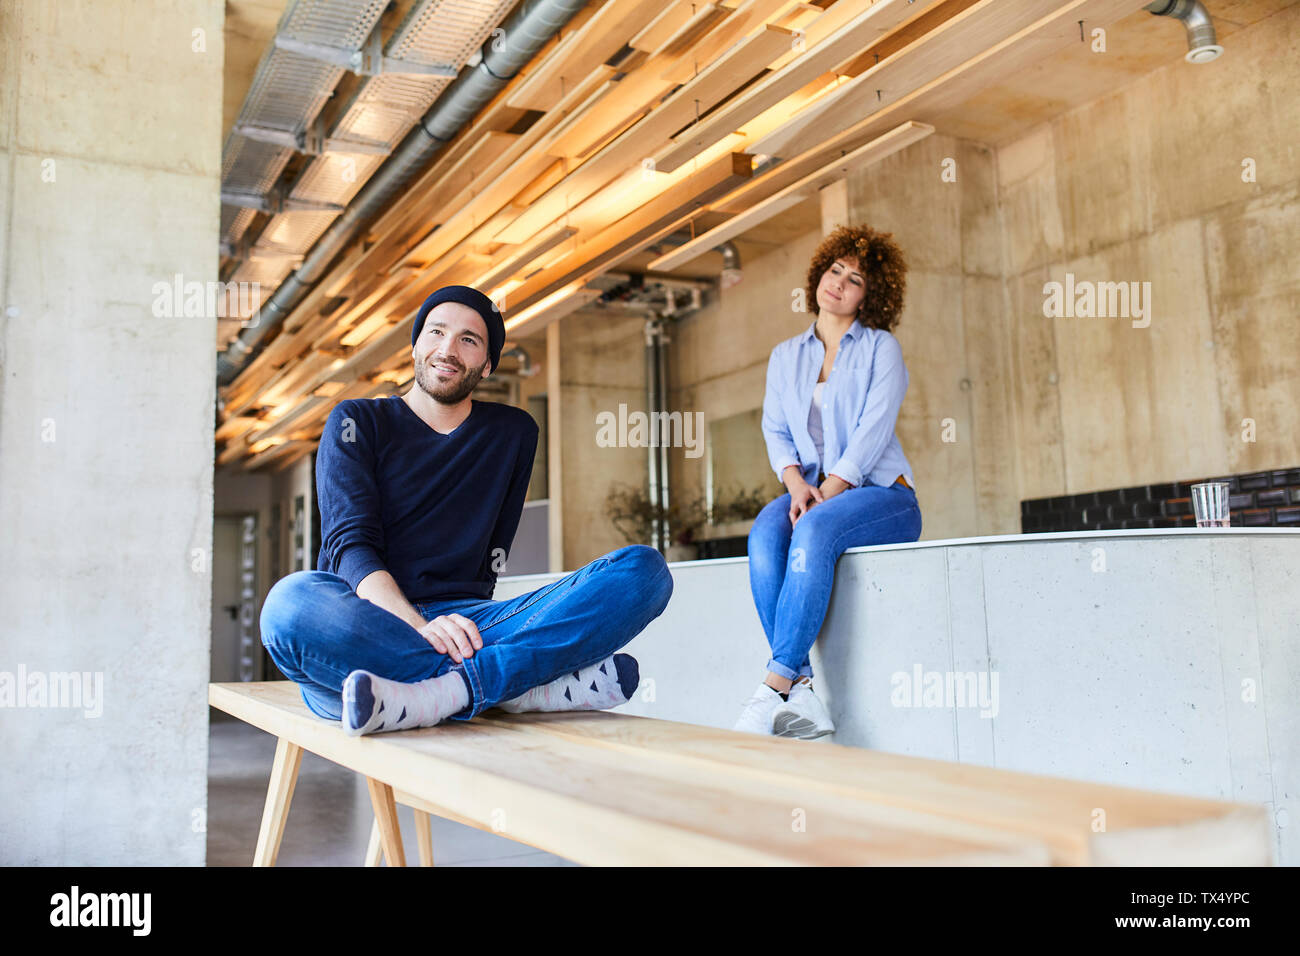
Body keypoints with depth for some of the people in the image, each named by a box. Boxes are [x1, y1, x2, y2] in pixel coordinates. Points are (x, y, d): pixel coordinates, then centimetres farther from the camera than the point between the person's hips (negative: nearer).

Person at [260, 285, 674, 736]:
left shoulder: (514, 432, 19)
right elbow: (351, 545, -5)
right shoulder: (358, 422, 10)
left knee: (644, 568, -19)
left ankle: (445, 691, -36)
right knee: (292, 603, -39)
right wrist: (422, 628, -25)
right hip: (369, 622, -2)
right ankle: (533, 685, -34)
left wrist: (458, 620, -2)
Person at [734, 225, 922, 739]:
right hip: (812, 491, 4)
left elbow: (873, 431, -8)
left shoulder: (881, 348, 5)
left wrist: (826, 494, -19)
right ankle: (802, 695, -36)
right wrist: (796, 482, -11)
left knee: (816, 530, -36)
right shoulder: (786, 355, 19)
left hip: (880, 493, -3)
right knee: (764, 537, -30)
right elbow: (775, 430, 10)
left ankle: (776, 683, -37)